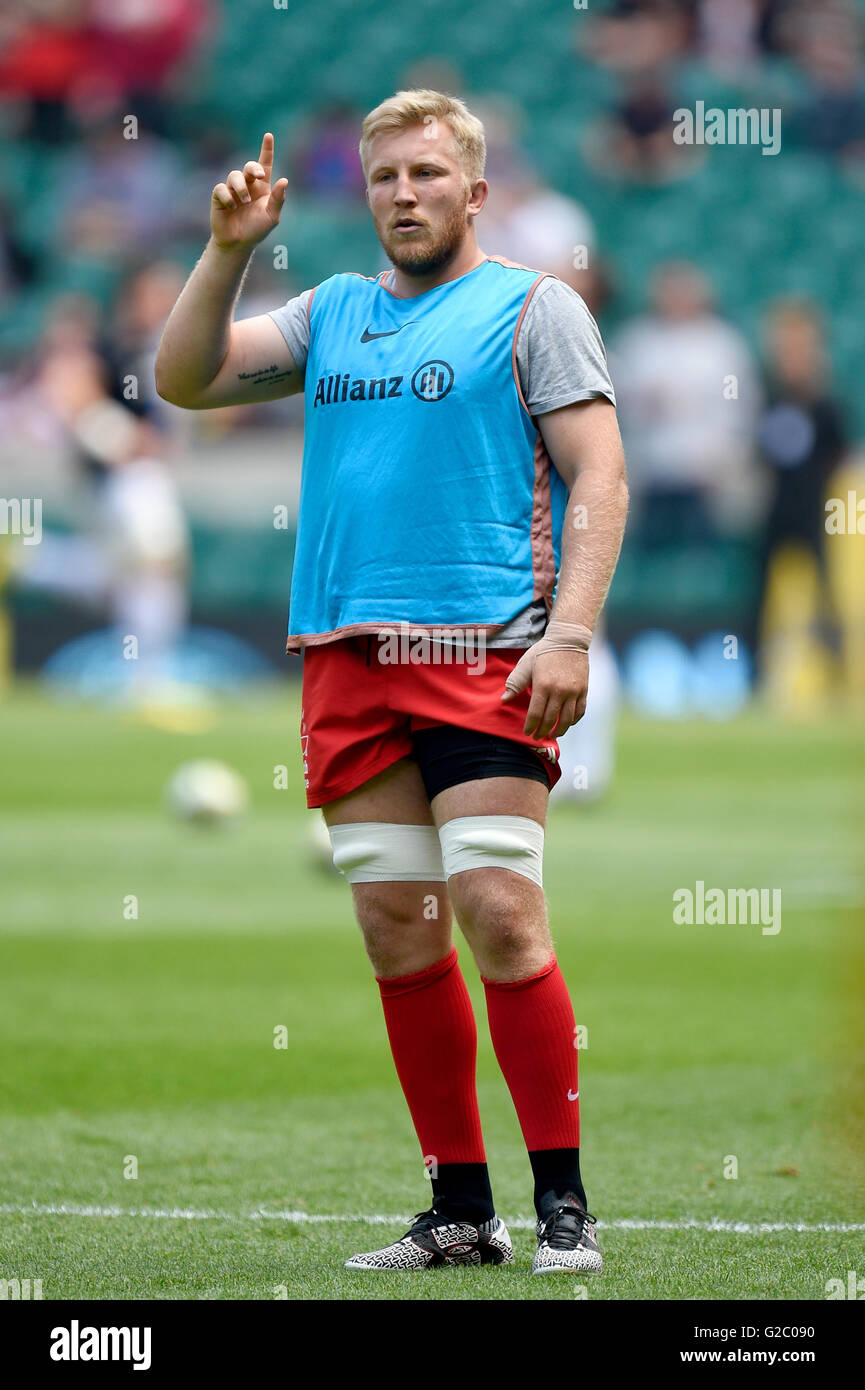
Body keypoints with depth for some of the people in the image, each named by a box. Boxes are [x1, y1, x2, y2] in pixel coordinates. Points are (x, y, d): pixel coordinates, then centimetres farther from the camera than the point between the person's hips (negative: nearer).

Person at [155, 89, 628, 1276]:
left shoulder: (532, 307, 4)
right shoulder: (332, 313, 19)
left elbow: (599, 475, -3)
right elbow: (185, 378, 15)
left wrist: (571, 630, -15)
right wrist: (228, 250, 2)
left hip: (483, 650, -5)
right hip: (346, 655, 5)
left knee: (499, 914, -14)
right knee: (397, 933, 3)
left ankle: (564, 1206, -7)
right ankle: (461, 1212, 10)